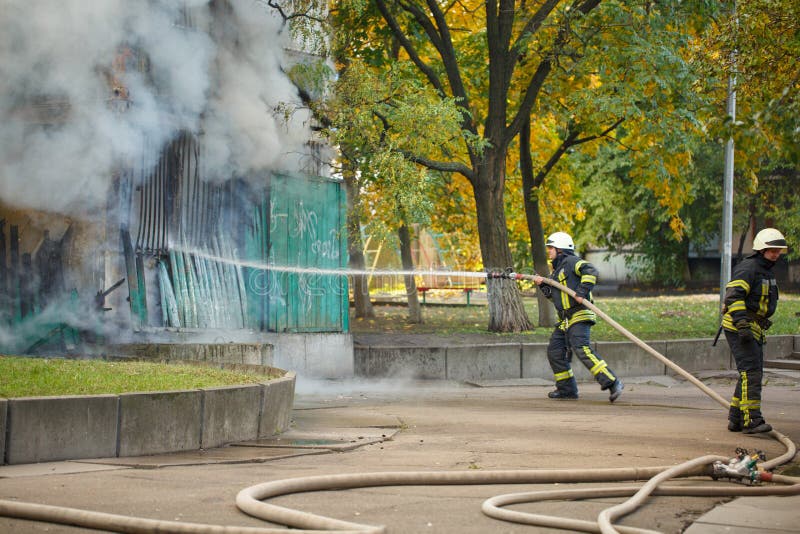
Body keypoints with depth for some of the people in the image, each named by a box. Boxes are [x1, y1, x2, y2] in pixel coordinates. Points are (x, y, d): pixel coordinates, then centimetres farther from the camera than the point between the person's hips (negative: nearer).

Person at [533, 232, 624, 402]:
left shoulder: (571, 261, -6)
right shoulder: (558, 268, 24)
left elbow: (590, 271, -22)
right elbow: (552, 294, 27)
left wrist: (582, 292, -28)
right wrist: (542, 284, 11)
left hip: (579, 315, -10)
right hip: (565, 320, 10)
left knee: (582, 349, -23)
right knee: (555, 351, 9)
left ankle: (612, 383, -27)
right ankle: (567, 388, 17)